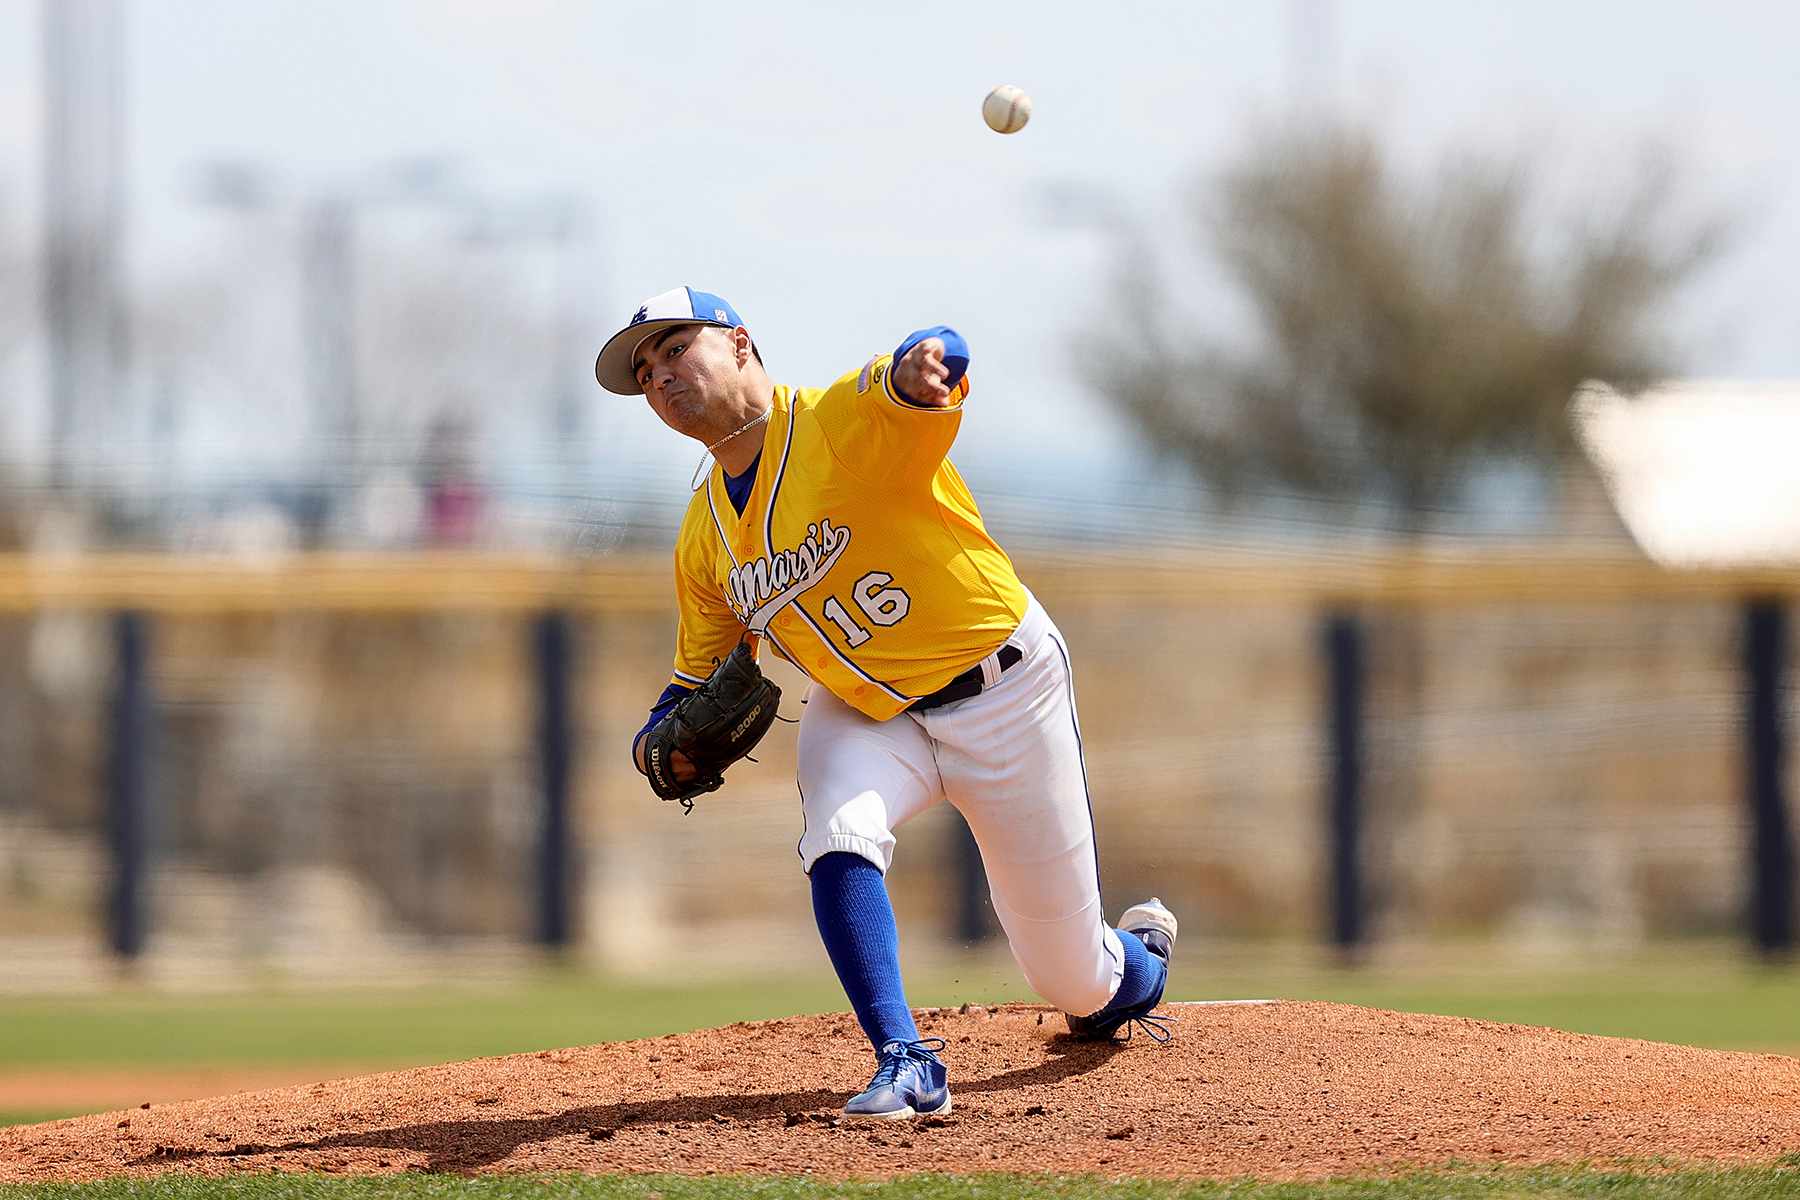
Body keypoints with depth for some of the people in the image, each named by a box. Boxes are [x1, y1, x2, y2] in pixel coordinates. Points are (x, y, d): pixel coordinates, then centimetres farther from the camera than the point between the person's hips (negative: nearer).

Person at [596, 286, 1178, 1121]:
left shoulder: (846, 422, -24)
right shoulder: (703, 538, -2)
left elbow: (939, 368, -46)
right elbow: (701, 673, 9)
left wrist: (912, 369, -72)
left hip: (1002, 689, -5)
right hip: (863, 714, 5)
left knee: (1073, 979, 6)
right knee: (838, 837, -31)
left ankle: (1137, 956, 43)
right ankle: (906, 1067, -28)